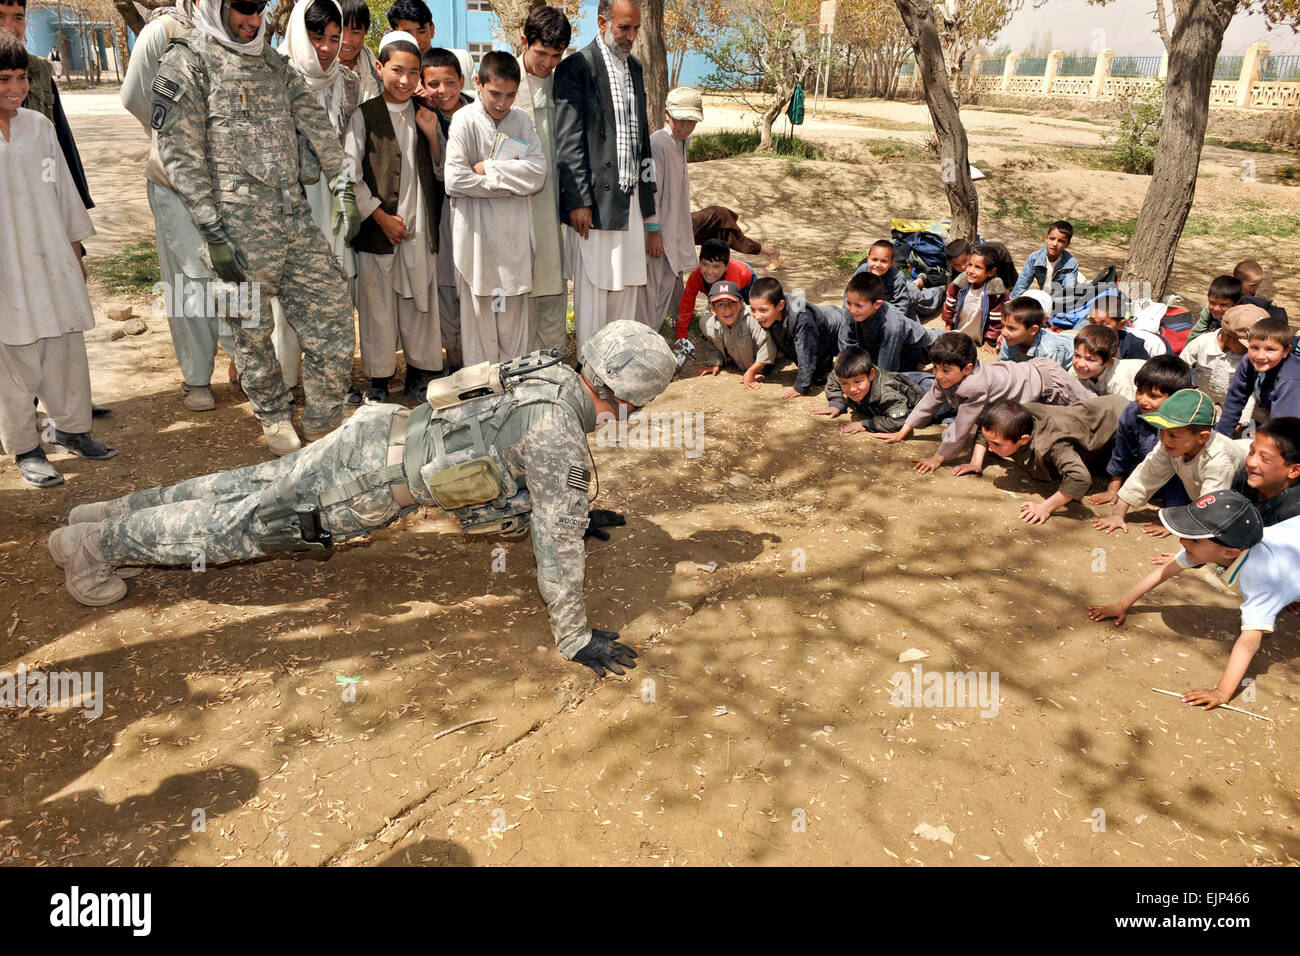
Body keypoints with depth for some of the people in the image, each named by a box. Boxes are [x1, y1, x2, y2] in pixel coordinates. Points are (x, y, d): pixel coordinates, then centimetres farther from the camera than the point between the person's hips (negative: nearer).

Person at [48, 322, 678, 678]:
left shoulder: (556, 379, 3)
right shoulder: (559, 433, -26)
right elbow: (556, 540, -24)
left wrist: (576, 514, 30)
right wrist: (575, 640, -17)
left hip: (376, 432, 8)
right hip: (371, 482, -8)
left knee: (251, 488, 24)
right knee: (238, 526, 8)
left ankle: (120, 510, 40)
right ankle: (92, 544, 25)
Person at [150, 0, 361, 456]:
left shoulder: (272, 62, 17)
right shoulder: (187, 61, -2)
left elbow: (317, 125, 15)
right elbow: (179, 153, -9)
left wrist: (343, 189, 3)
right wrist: (213, 233, -16)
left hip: (296, 216, 6)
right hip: (241, 227, -5)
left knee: (333, 311, 1)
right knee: (252, 330, 6)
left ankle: (324, 428, 13)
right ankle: (275, 419, 25)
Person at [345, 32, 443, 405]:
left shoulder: (424, 116, 12)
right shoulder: (365, 115, -1)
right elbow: (349, 174, -5)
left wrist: (432, 136, -3)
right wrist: (381, 216, -10)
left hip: (420, 229, 3)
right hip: (378, 228, -3)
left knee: (421, 301, 7)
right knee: (377, 306, 1)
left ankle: (418, 378, 20)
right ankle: (378, 381, 13)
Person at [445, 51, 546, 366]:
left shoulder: (521, 120, 7)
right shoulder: (464, 120, -5)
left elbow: (539, 171, -5)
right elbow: (454, 180, -15)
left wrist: (489, 168, -12)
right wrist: (512, 179, -7)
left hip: (515, 233, 4)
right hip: (477, 231, -3)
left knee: (514, 310, 9)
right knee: (479, 309, 2)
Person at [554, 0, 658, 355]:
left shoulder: (634, 68, 17)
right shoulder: (576, 67, -5)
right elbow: (569, 141, -10)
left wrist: (648, 209, 17)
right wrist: (578, 201, -16)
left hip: (630, 197, 7)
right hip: (594, 199, -7)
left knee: (626, 286, 9)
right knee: (592, 289, -2)